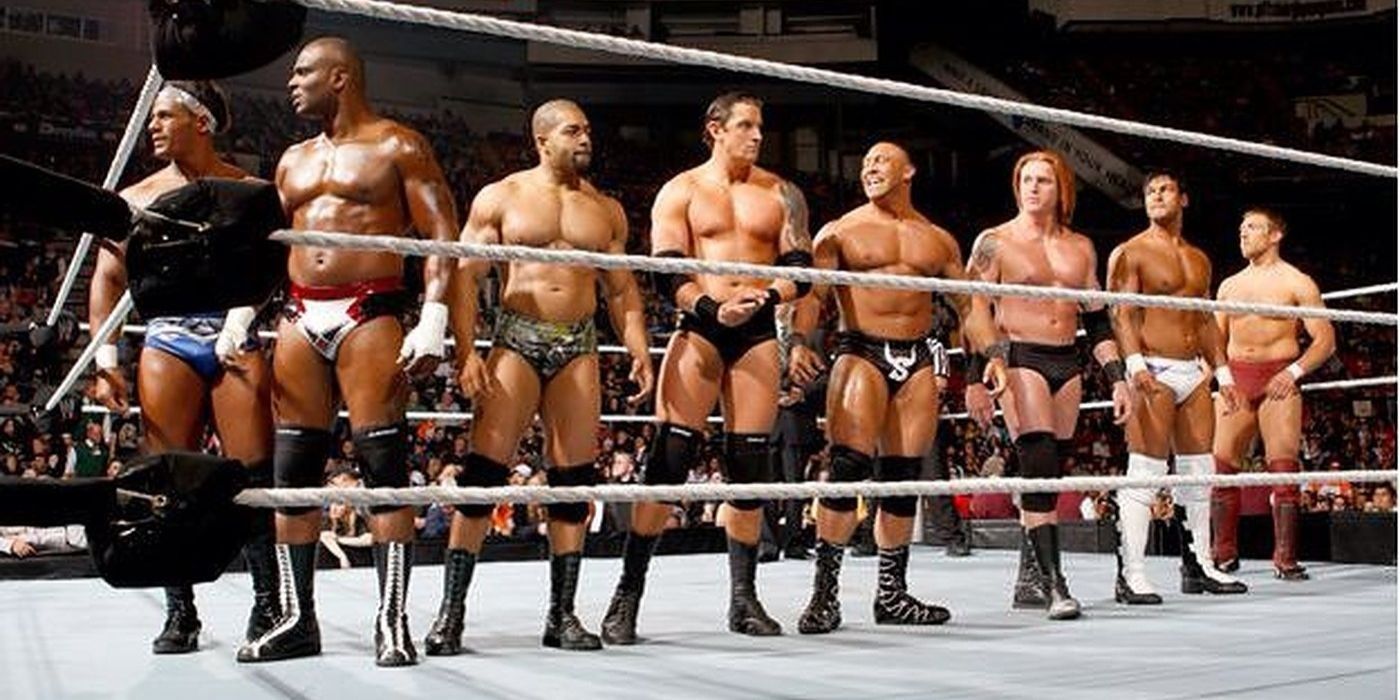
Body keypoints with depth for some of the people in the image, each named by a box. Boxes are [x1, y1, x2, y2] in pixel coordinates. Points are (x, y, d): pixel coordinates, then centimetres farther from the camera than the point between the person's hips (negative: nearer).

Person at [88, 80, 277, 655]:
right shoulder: (138, 198, 14)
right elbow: (108, 277, 10)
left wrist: (241, 317, -21)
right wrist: (104, 356, -2)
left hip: (234, 335, -2)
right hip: (168, 339, 2)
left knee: (253, 474, -6)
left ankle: (268, 604, 2)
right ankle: (180, 613, 6)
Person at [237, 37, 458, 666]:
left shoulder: (398, 147, 3)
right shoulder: (293, 161, 22)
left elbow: (441, 235, -5)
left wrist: (433, 319, -16)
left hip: (370, 314, -6)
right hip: (300, 319, 6)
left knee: (382, 463, -9)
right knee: (292, 468, 3)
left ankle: (392, 621, -7)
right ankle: (297, 620, 11)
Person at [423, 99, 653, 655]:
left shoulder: (605, 210, 16)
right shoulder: (500, 197, 6)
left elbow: (622, 289, 17)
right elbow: (466, 275, 1)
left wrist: (639, 353, 4)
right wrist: (465, 353, -10)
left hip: (578, 347, 3)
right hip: (517, 338, -3)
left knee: (575, 479, 1)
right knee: (484, 470, -11)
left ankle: (562, 614, 9)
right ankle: (451, 611, -6)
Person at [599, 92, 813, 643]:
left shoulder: (780, 194, 13)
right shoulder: (681, 191, 7)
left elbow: (800, 266, 6)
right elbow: (668, 271, -3)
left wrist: (767, 296, -16)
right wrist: (712, 309, -20)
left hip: (758, 332, 2)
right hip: (699, 326, -2)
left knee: (750, 463, 3)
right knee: (669, 457, -10)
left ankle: (743, 598, 13)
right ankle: (628, 595, -5)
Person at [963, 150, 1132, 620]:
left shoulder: (1080, 248, 14)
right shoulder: (995, 242, 0)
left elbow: (1097, 321, 18)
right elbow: (974, 315, -4)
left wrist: (1117, 379, 11)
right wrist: (975, 381, -12)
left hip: (1068, 365, 5)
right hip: (1018, 360, -5)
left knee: (1049, 474, 6)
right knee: (1040, 468, -16)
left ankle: (1029, 580, 15)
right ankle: (1054, 584, -18)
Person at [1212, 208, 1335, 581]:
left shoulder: (1297, 283, 2)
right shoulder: (1229, 285, 17)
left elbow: (1325, 340, -1)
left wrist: (1294, 372, -14)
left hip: (1278, 379, -4)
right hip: (1235, 379, 5)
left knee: (1283, 468, -10)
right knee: (1220, 465, -1)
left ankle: (1285, 559, -7)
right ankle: (1225, 554, 8)